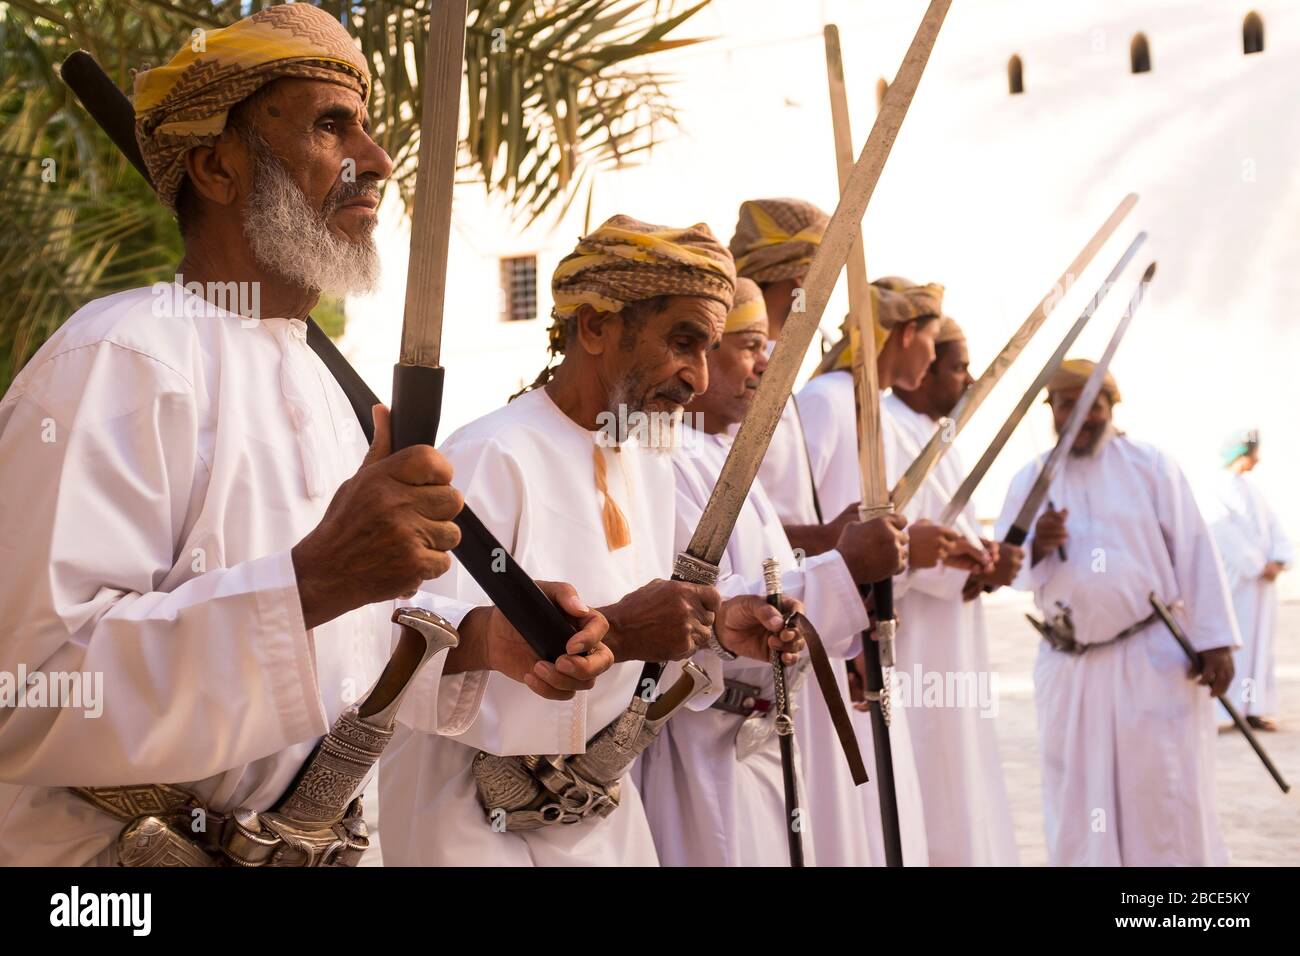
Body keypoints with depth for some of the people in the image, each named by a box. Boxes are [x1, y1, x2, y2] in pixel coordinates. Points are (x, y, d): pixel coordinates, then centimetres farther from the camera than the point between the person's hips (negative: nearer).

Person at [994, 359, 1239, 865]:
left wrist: (1214, 640, -10)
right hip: (1068, 668, 3)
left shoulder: (1152, 466, -1)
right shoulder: (1029, 480, 6)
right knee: (1077, 802, 9)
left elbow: (1195, 553, -5)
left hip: (1153, 658, -3)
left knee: (1166, 800, 0)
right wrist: (1037, 547, -18)